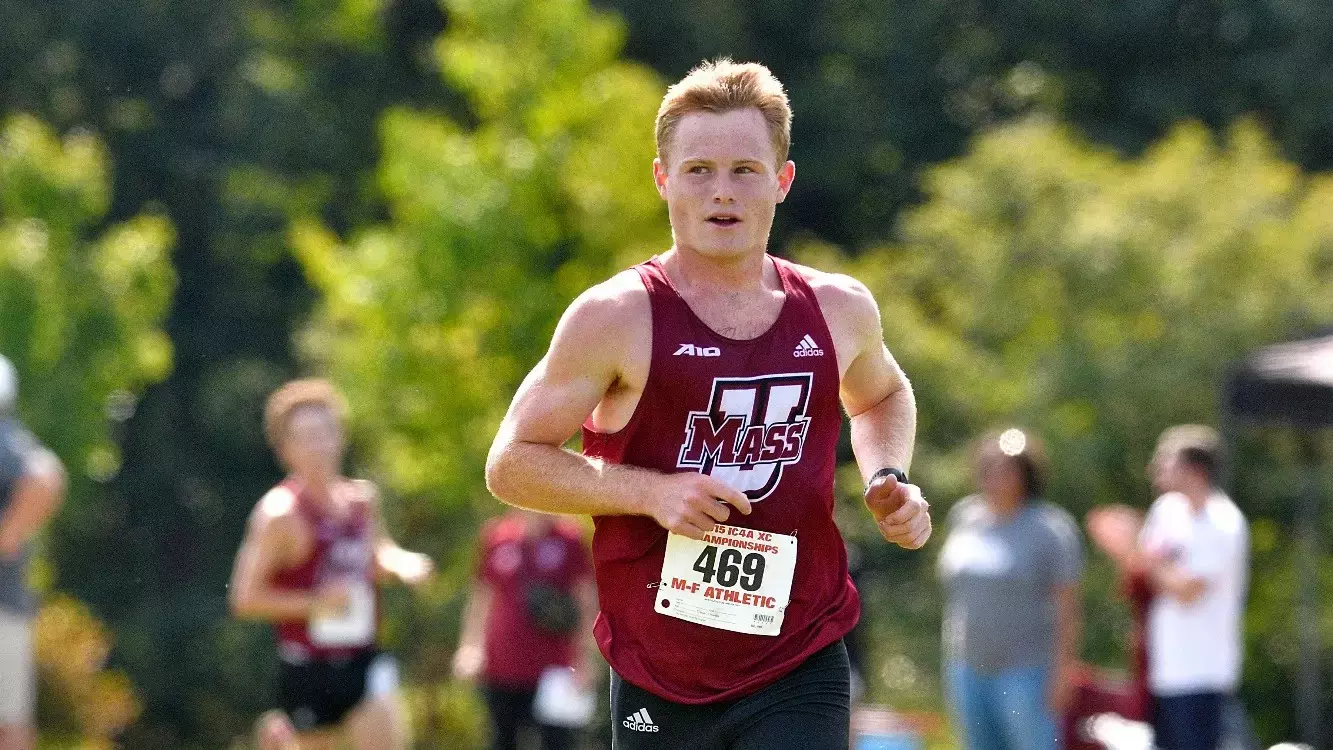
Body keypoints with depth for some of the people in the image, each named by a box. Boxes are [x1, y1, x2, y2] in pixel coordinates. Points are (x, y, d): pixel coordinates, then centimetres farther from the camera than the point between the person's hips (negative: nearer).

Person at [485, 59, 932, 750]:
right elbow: (511, 464, -4)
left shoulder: (838, 310, 6)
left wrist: (888, 477, 9)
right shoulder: (615, 318, -7)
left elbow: (882, 396, 30)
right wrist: (652, 491, -16)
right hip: (658, 686, -1)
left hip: (801, 674, 1)